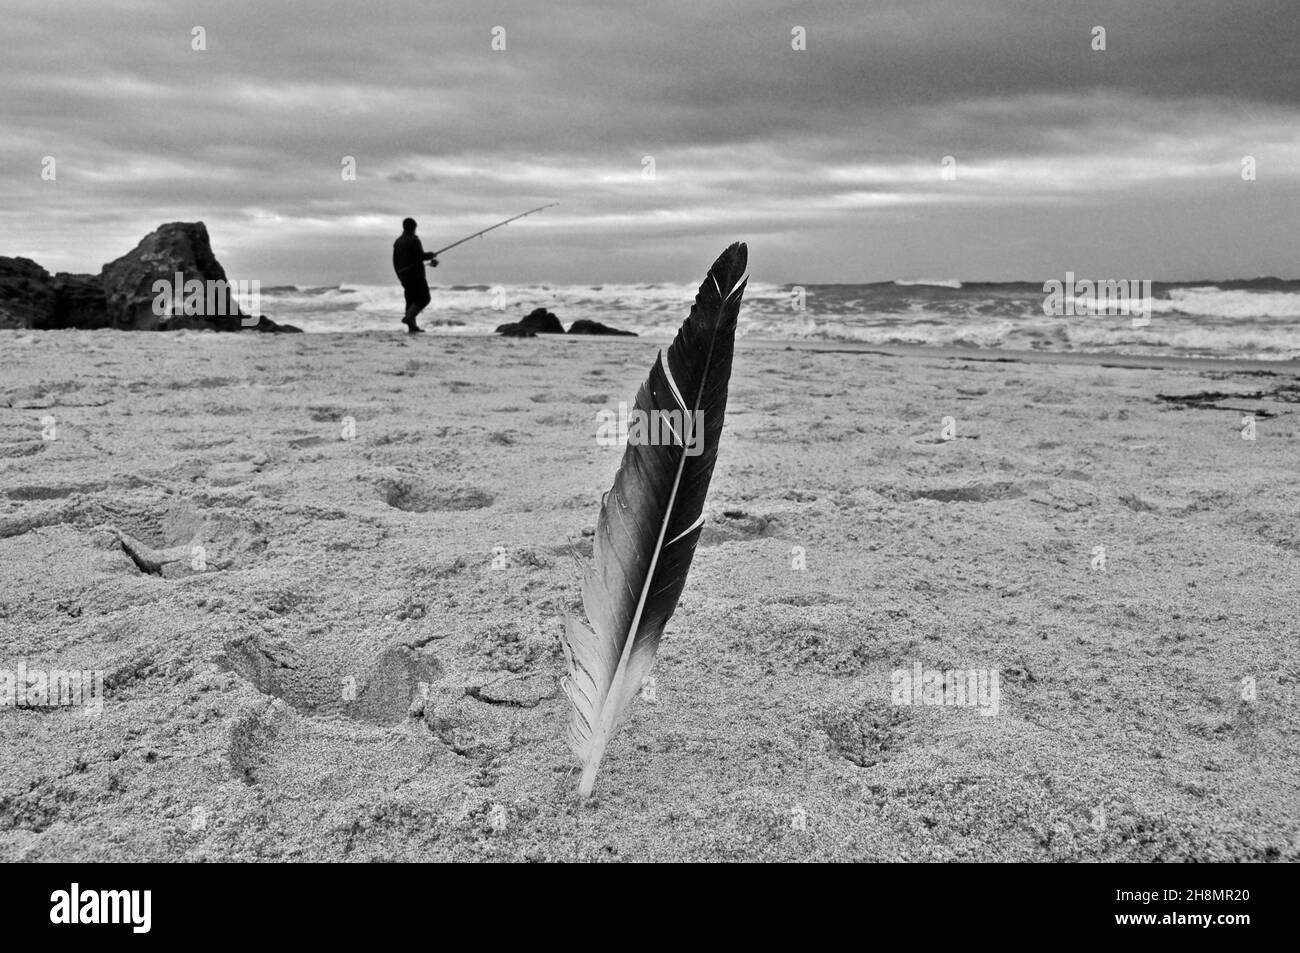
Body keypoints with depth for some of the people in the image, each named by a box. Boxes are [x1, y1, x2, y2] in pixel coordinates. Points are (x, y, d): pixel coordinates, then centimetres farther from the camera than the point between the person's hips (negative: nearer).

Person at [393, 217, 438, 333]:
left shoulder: (397, 242, 14)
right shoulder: (413, 240, -10)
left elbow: (395, 261, 16)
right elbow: (421, 256, -18)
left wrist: (400, 277, 22)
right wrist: (431, 255, 2)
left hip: (404, 276, 8)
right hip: (416, 275, -8)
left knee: (411, 300, 9)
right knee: (424, 298, -5)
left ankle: (412, 327, 4)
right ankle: (409, 317, -19)